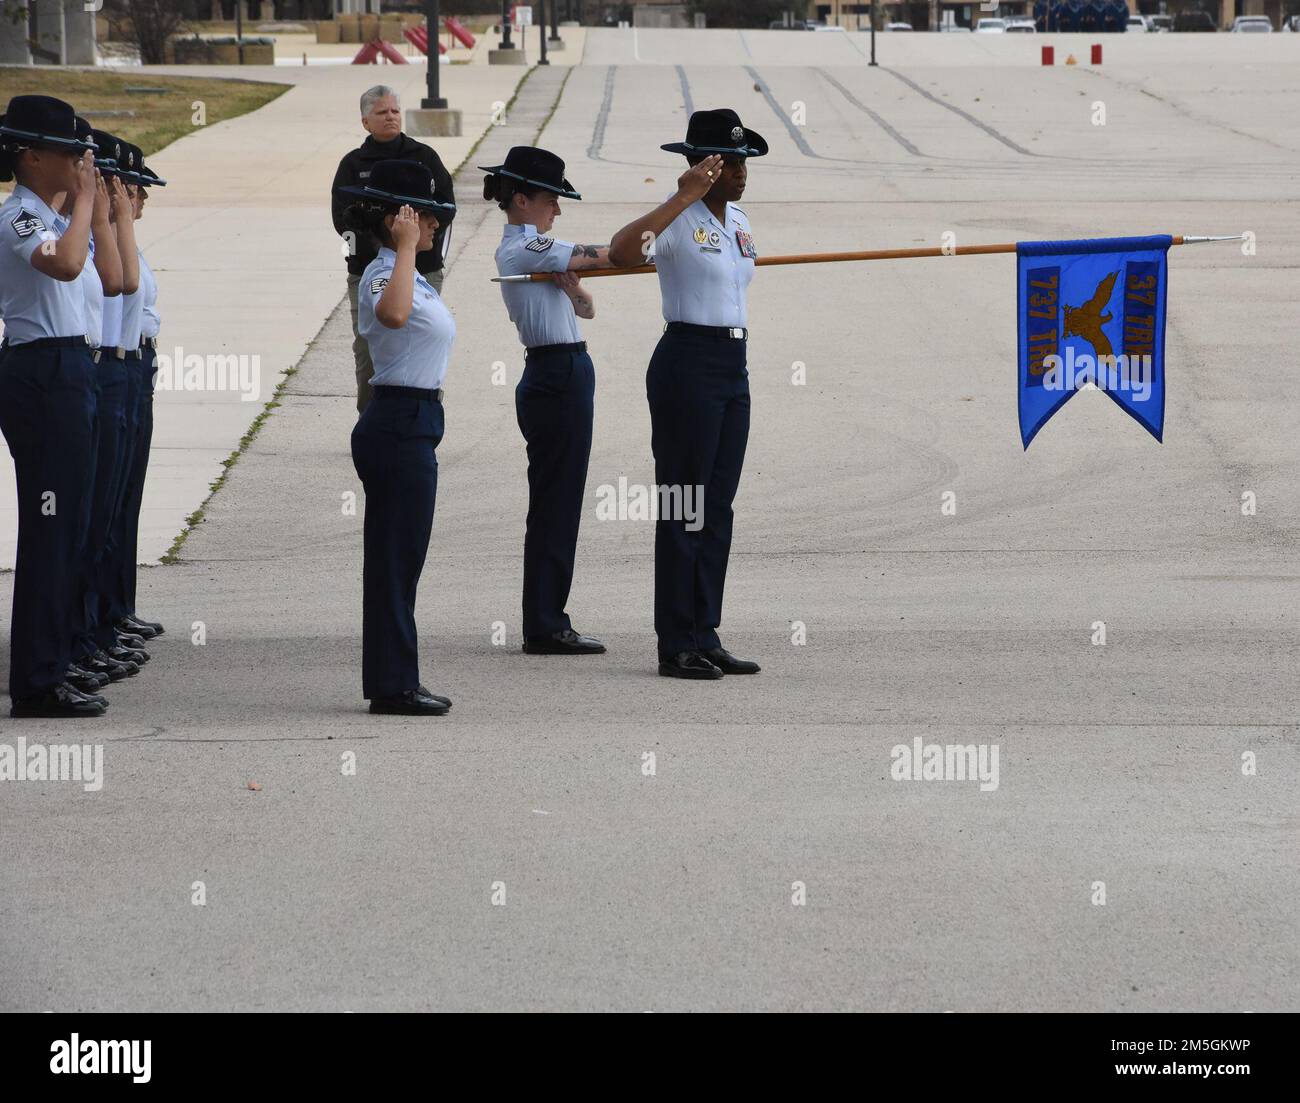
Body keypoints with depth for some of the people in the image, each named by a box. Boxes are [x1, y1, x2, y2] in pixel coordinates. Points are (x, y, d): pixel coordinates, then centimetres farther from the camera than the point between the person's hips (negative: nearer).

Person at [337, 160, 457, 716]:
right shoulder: (383, 274, -16)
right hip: (399, 426, -10)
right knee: (395, 557, -6)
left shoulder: (406, 274, 16)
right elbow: (392, 314, -38)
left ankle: (397, 682, 16)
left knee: (399, 559, 12)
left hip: (413, 425, 10)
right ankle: (392, 685, -3)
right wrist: (407, 246, -32)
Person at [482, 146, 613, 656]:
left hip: (549, 378, 10)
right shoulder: (529, 248, -13)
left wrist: (569, 284, -6)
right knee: (556, 502, -5)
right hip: (560, 376, -10)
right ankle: (545, 626, -2)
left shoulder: (517, 250, 17)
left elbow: (586, 309, 15)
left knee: (554, 503, 12)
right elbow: (605, 255, -12)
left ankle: (545, 622, 16)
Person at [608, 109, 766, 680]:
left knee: (718, 508, 11)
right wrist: (685, 196, -32)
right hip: (688, 363, -8)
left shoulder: (738, 221, 13)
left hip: (733, 366, 8)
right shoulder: (678, 217, -13)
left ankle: (706, 637, 16)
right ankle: (676, 647, 0)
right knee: (684, 506, -4)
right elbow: (621, 251, -32)